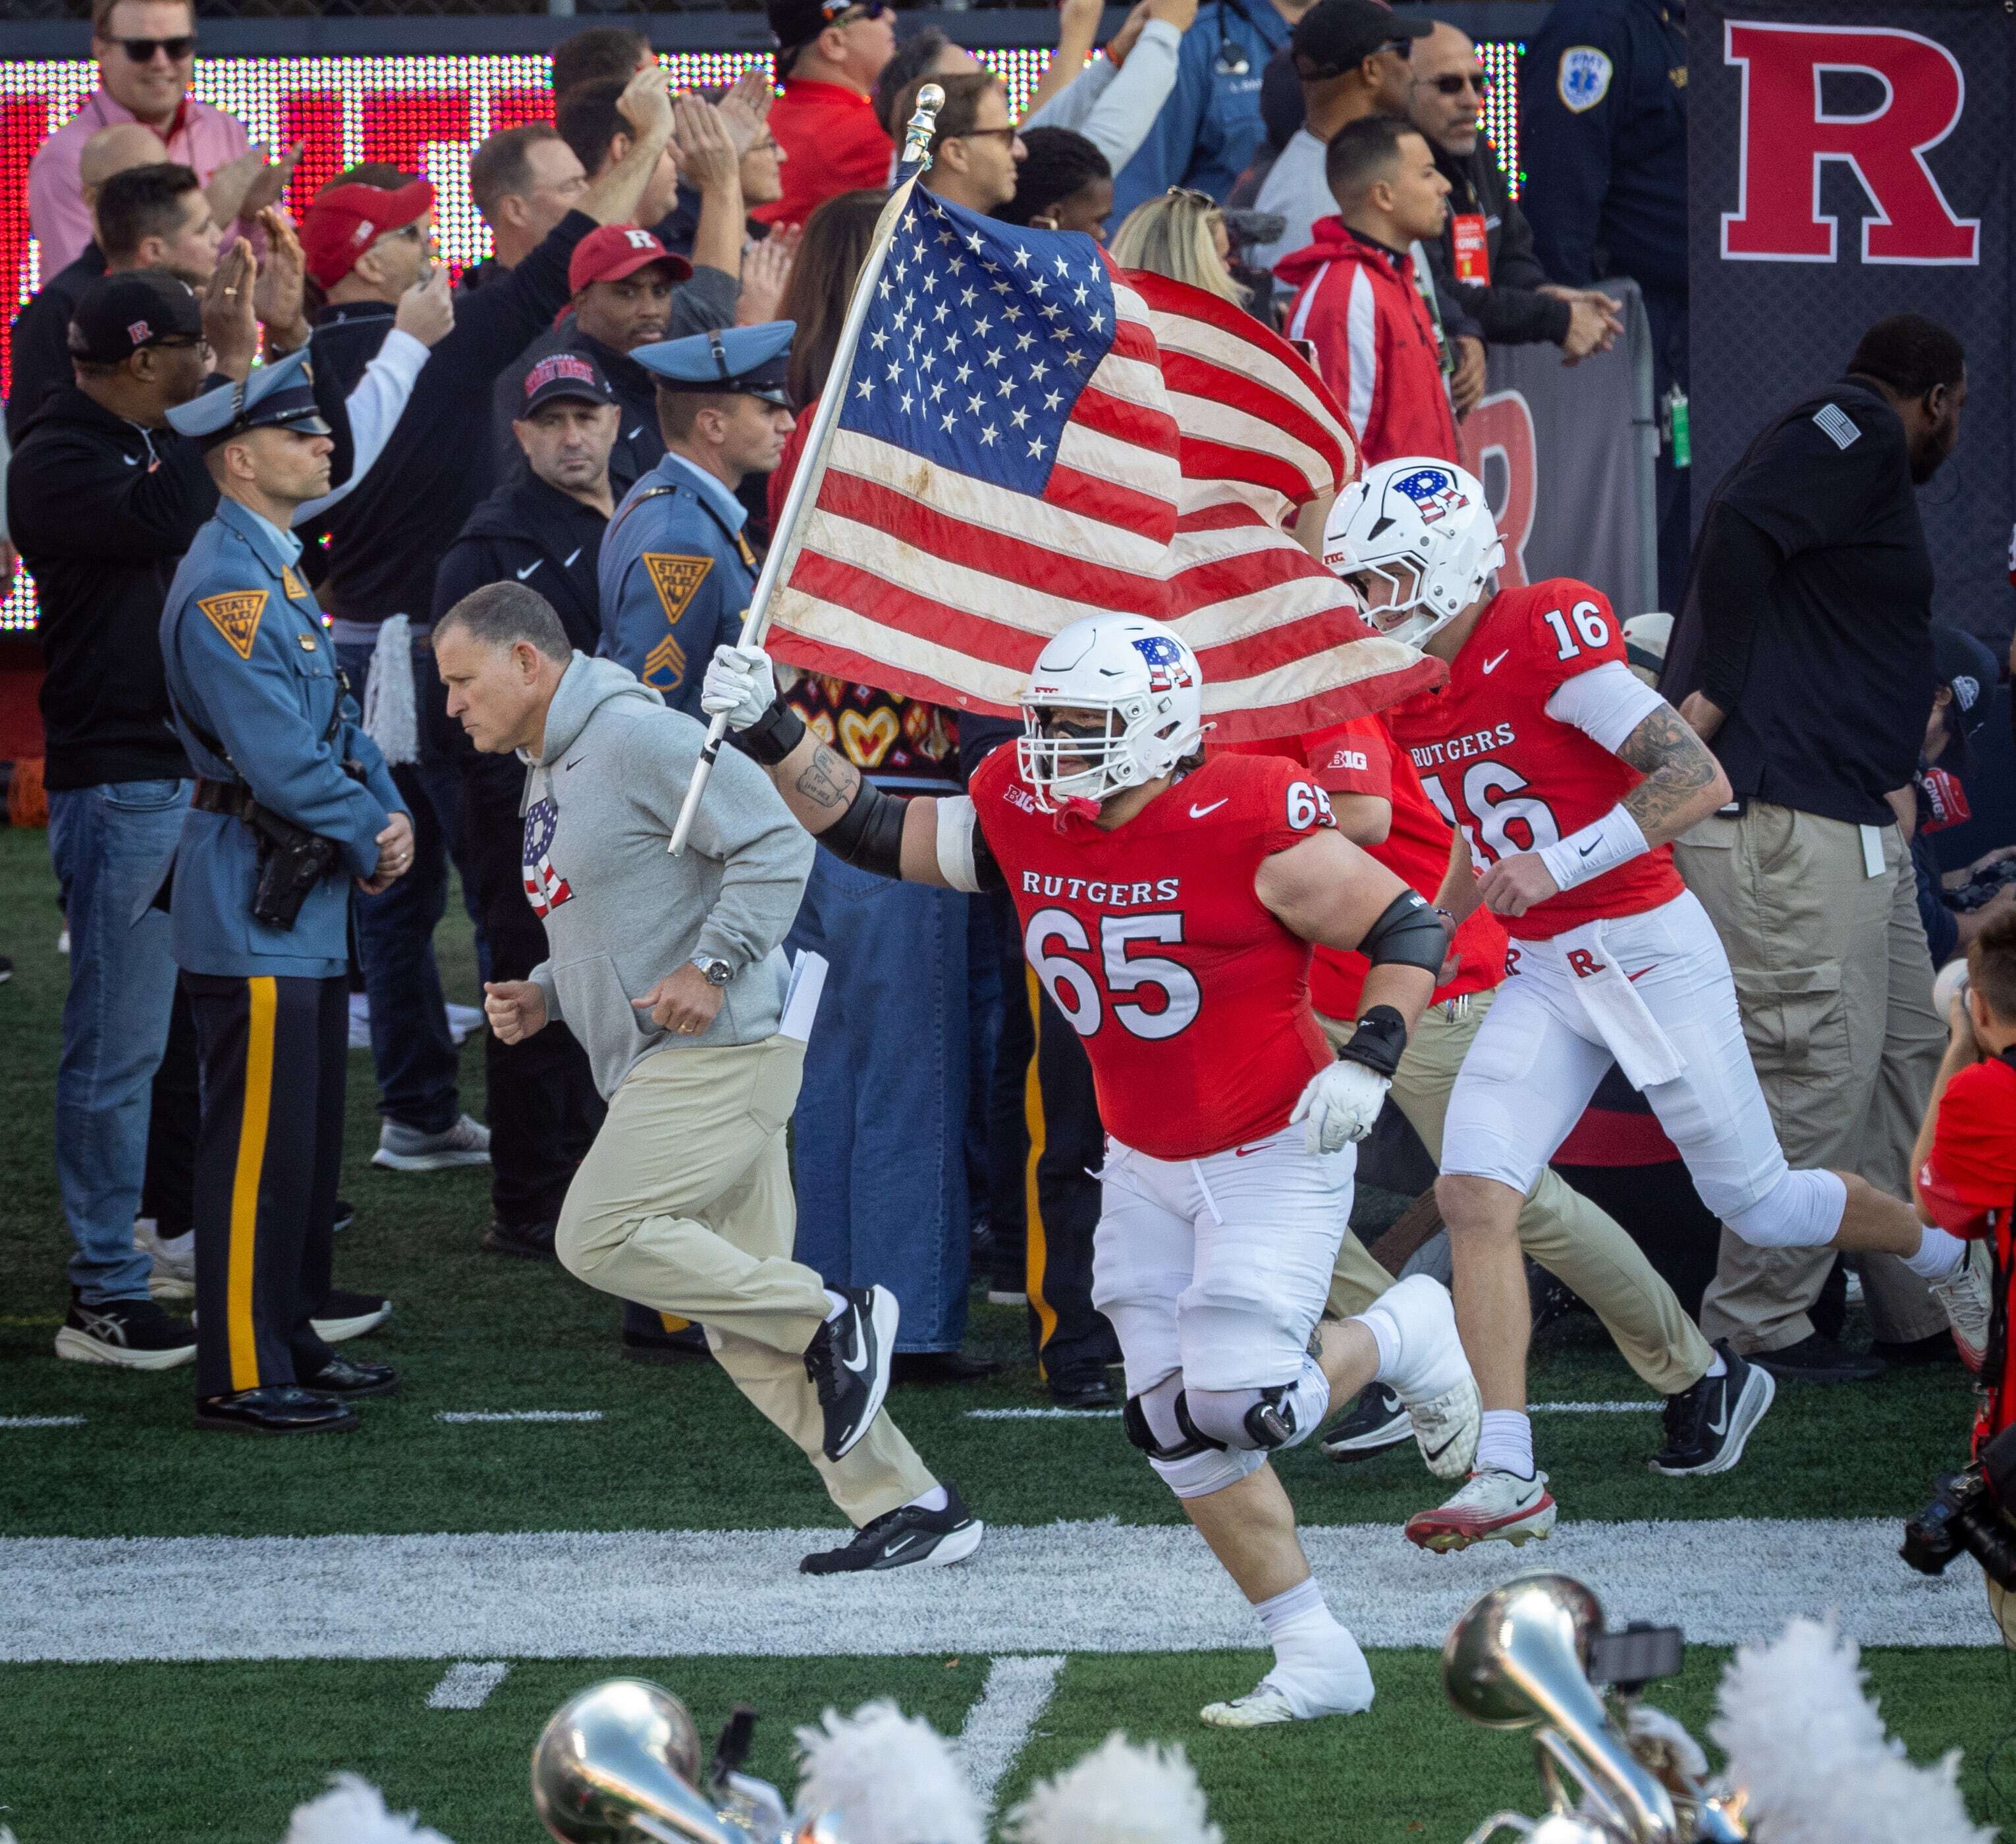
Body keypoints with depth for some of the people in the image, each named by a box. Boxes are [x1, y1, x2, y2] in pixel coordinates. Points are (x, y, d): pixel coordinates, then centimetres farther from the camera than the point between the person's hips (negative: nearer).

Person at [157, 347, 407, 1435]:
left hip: (304, 898, 10)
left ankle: (293, 1342, 25)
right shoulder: (224, 589, -19)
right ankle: (243, 1377, -2)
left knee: (308, 1135, 16)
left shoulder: (280, 572, 14)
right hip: (254, 905, -10)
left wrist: (391, 816, 1)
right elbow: (277, 758, -22)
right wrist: (369, 842, -10)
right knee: (257, 1142, -6)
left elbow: (334, 718, 17)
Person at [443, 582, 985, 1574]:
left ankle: (834, 1321, -10)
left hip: (719, 1053, -10)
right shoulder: (550, 775, 19)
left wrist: (710, 968, -21)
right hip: (663, 1071, 10)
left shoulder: (641, 740, -13)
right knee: (748, 1332, 5)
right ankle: (908, 1508, 7)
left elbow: (778, 846, -18)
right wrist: (541, 997, 12)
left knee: (599, 1236, -18)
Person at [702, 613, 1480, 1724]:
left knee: (1238, 1410, -16)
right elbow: (871, 834, 7)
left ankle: (1398, 1337, 16)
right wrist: (774, 738, -3)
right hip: (1146, 1165, 6)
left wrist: (1368, 1062, -28)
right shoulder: (1022, 818, -5)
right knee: (1177, 1427, 1)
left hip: (1273, 1157, -6)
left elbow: (1409, 930, -16)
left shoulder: (1247, 824, -23)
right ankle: (1317, 1661, 12)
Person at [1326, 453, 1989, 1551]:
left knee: (1758, 1205, 6)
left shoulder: (1547, 638, -19)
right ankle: (1506, 1478, -15)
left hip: (1651, 952, -7)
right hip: (1543, 973, 7)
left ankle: (1949, 1259, 37)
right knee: (1474, 1191, -14)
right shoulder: (1403, 694, 5)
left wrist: (1558, 863, -28)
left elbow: (1699, 779, -24)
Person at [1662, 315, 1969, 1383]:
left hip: (1853, 820, 11)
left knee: (1903, 1056, 14)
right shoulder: (1856, 429, -7)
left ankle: (1930, 1306, 21)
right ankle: (1755, 1324, -3)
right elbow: (1740, 525, -21)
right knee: (1820, 1065, -9)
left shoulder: (1852, 447, 23)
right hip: (1781, 811, -11)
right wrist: (1719, 695, -19)